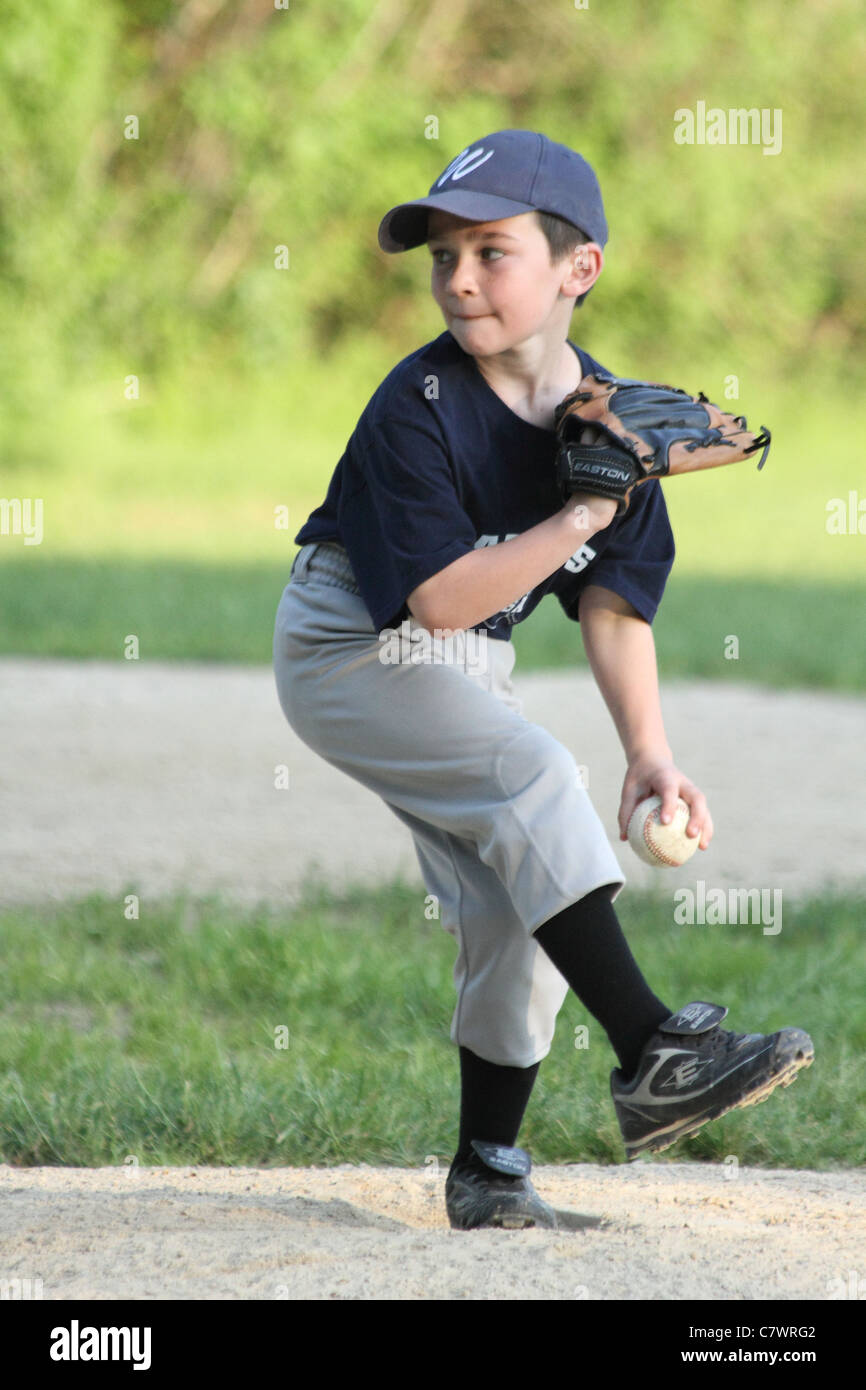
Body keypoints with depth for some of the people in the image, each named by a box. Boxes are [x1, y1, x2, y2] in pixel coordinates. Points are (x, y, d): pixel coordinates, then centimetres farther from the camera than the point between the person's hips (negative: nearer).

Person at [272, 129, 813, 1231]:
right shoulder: (417, 407, -22)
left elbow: (612, 603, 2)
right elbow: (435, 596, -27)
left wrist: (649, 751, -8)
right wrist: (577, 520, -30)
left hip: (465, 678, 7)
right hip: (351, 649, -7)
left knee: (516, 913, 1)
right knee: (533, 778, -27)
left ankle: (487, 1170, 13)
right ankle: (649, 1057, -31)